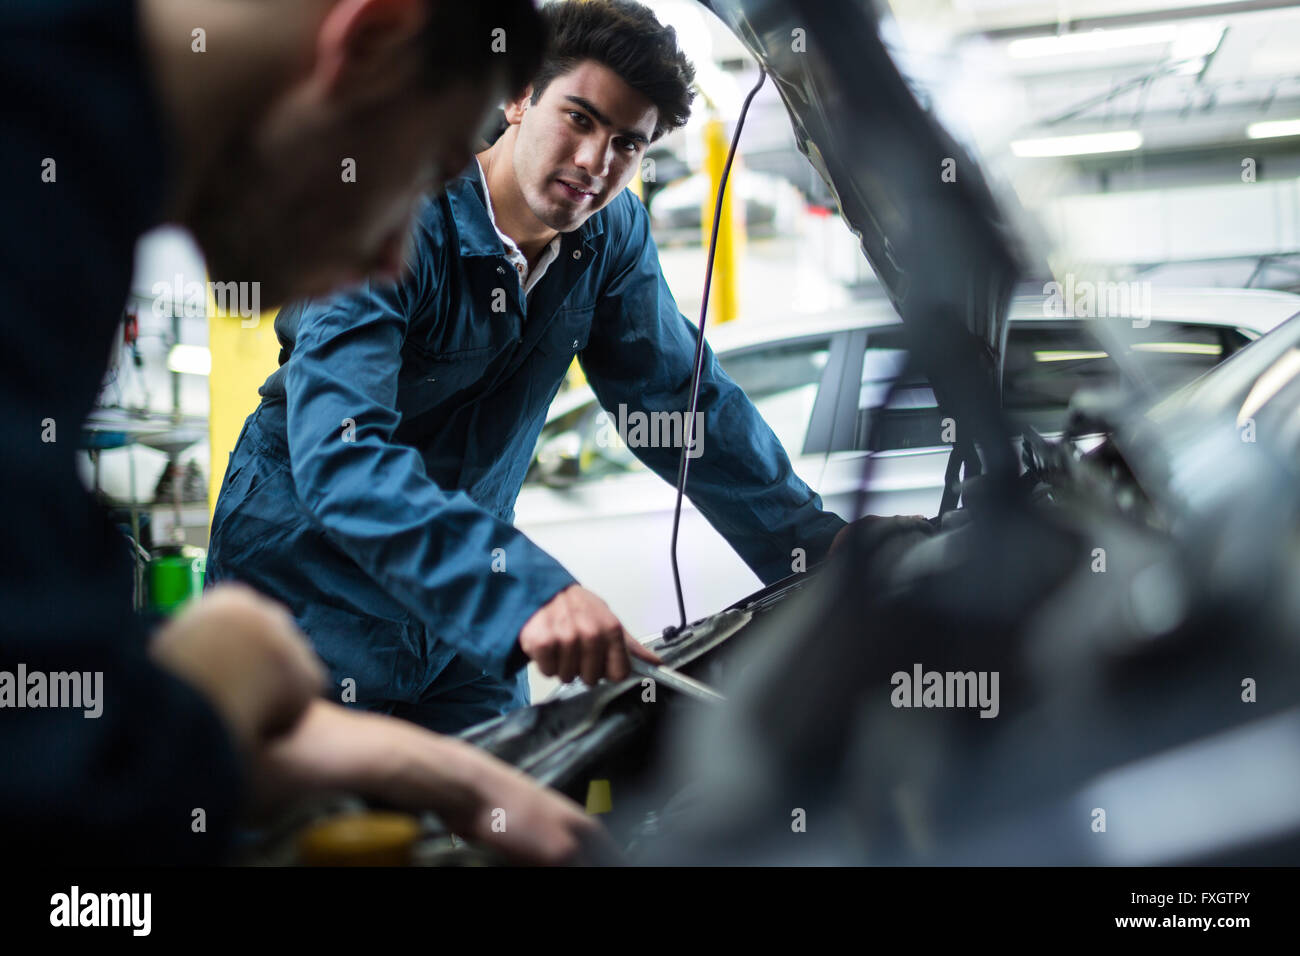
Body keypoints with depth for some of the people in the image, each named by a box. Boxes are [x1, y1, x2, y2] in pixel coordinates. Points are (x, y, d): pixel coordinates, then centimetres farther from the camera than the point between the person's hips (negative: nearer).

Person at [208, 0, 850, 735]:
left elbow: (683, 398, 6)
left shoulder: (612, 234, -5)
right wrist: (528, 591, -51)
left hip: (464, 613, 6)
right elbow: (340, 457, -39)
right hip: (311, 602, -5)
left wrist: (817, 546, 1)